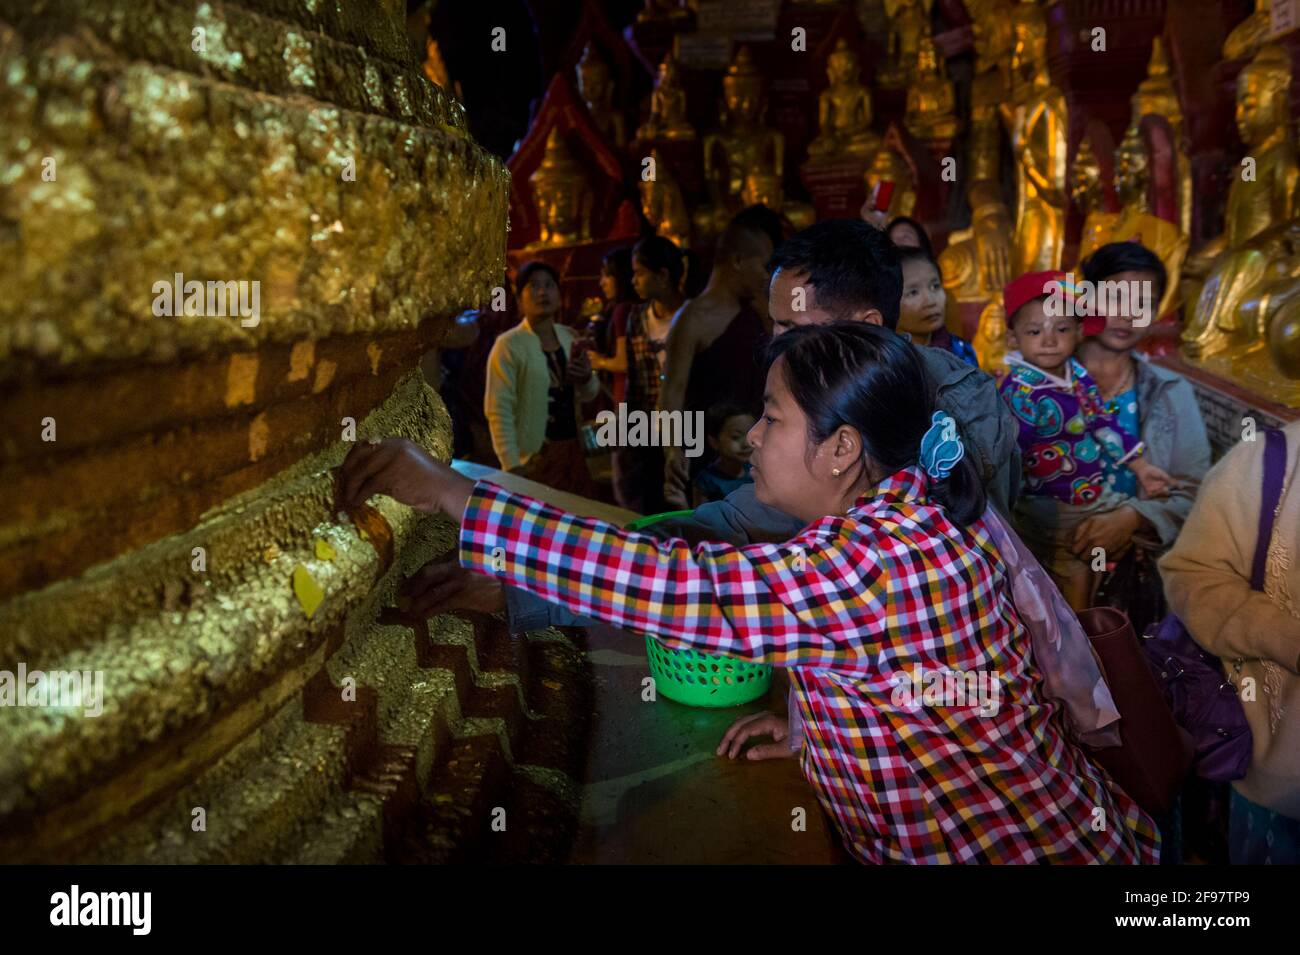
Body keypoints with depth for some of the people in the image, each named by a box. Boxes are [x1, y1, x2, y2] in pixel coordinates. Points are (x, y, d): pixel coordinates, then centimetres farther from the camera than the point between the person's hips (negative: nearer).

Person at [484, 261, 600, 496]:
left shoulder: (570, 338, 9)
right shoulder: (508, 345, -10)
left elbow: (587, 395, 19)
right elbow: (498, 410, -14)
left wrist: (587, 379, -3)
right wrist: (511, 465, -19)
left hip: (573, 450, 6)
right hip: (534, 457, -6)